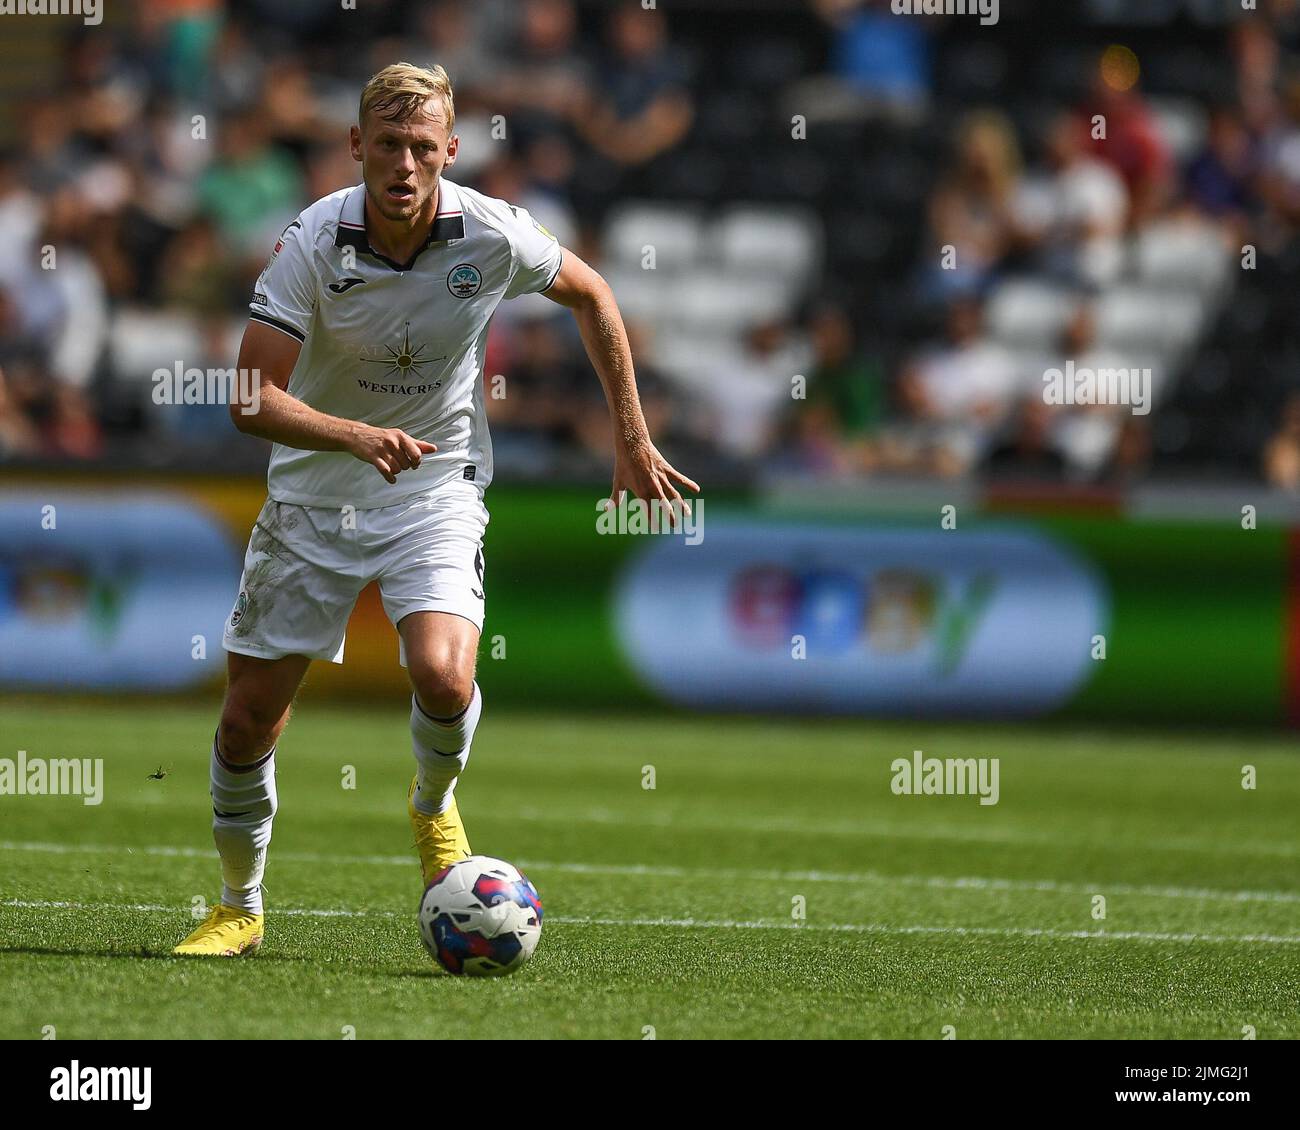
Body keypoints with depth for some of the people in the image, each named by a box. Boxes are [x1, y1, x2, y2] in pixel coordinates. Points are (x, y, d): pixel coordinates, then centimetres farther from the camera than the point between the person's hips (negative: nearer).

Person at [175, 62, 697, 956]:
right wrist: (357, 434, -40)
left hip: (437, 488, -1)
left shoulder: (492, 235, -16)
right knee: (251, 715, 0)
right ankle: (240, 908, 24)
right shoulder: (314, 243, -19)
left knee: (443, 678, -26)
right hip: (314, 491, 1)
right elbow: (253, 398, -22)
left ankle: (434, 807, 9)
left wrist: (633, 441, 8)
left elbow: (592, 296, 6)